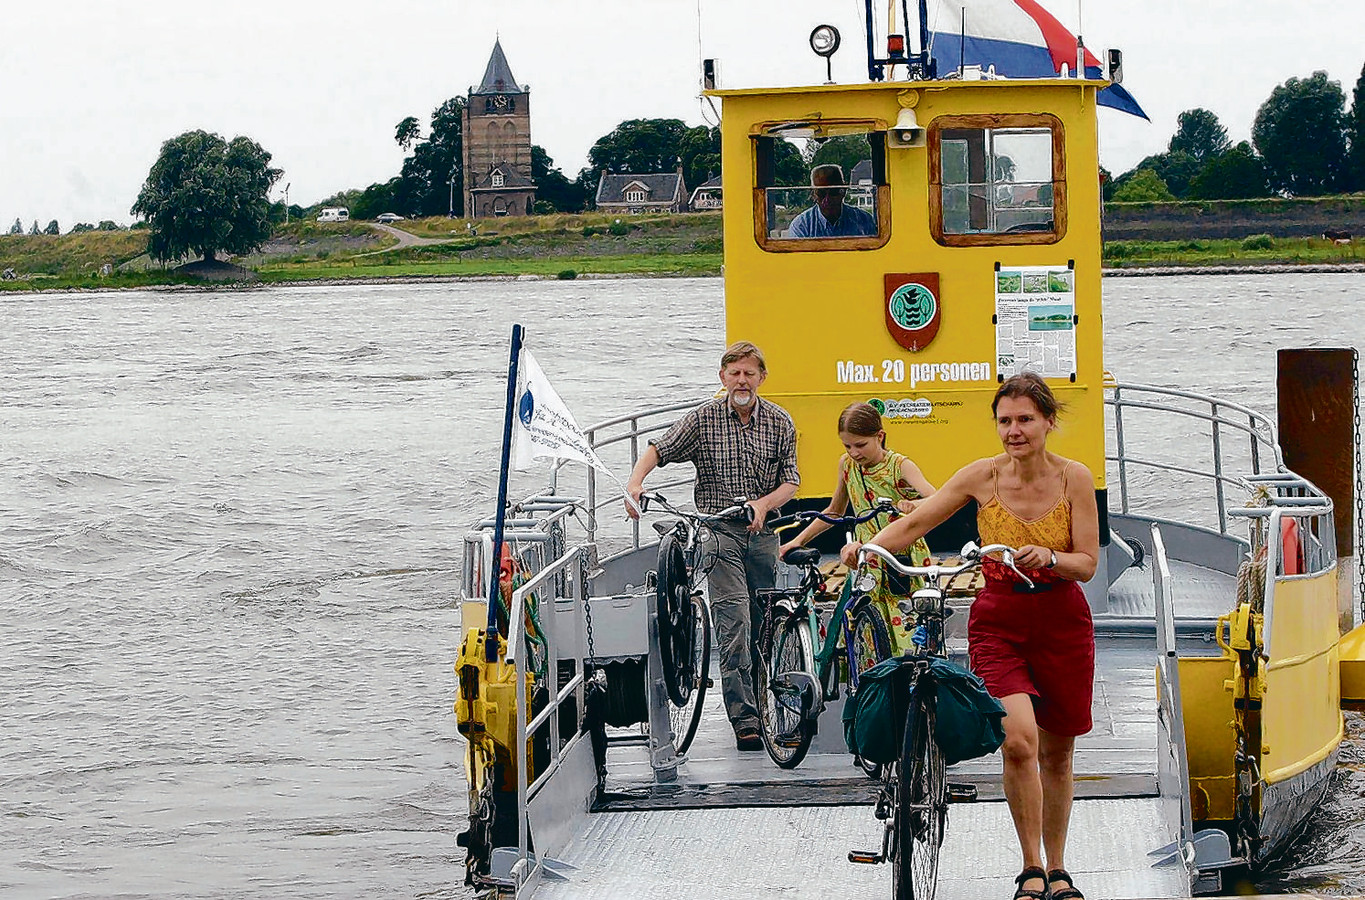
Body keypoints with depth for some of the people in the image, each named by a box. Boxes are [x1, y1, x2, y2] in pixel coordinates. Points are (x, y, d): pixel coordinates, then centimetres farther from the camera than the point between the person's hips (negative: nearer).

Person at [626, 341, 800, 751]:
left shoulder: (779, 422, 4)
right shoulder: (704, 418, -1)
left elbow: (790, 481, 3)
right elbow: (659, 449, -2)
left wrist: (763, 504, -17)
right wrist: (635, 482, -21)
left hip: (762, 532, 3)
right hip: (720, 532, -3)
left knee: (762, 623, 9)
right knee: (734, 618, -14)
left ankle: (762, 708, 24)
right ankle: (745, 721, -19)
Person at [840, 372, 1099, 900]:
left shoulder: (1074, 478, -7)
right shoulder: (983, 476, -7)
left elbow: (1087, 563, -7)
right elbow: (915, 523, -3)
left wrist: (1050, 558, -27)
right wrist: (869, 546, -21)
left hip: (1061, 623, 1)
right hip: (998, 623, -1)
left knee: (1057, 754, 11)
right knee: (1018, 738, -22)